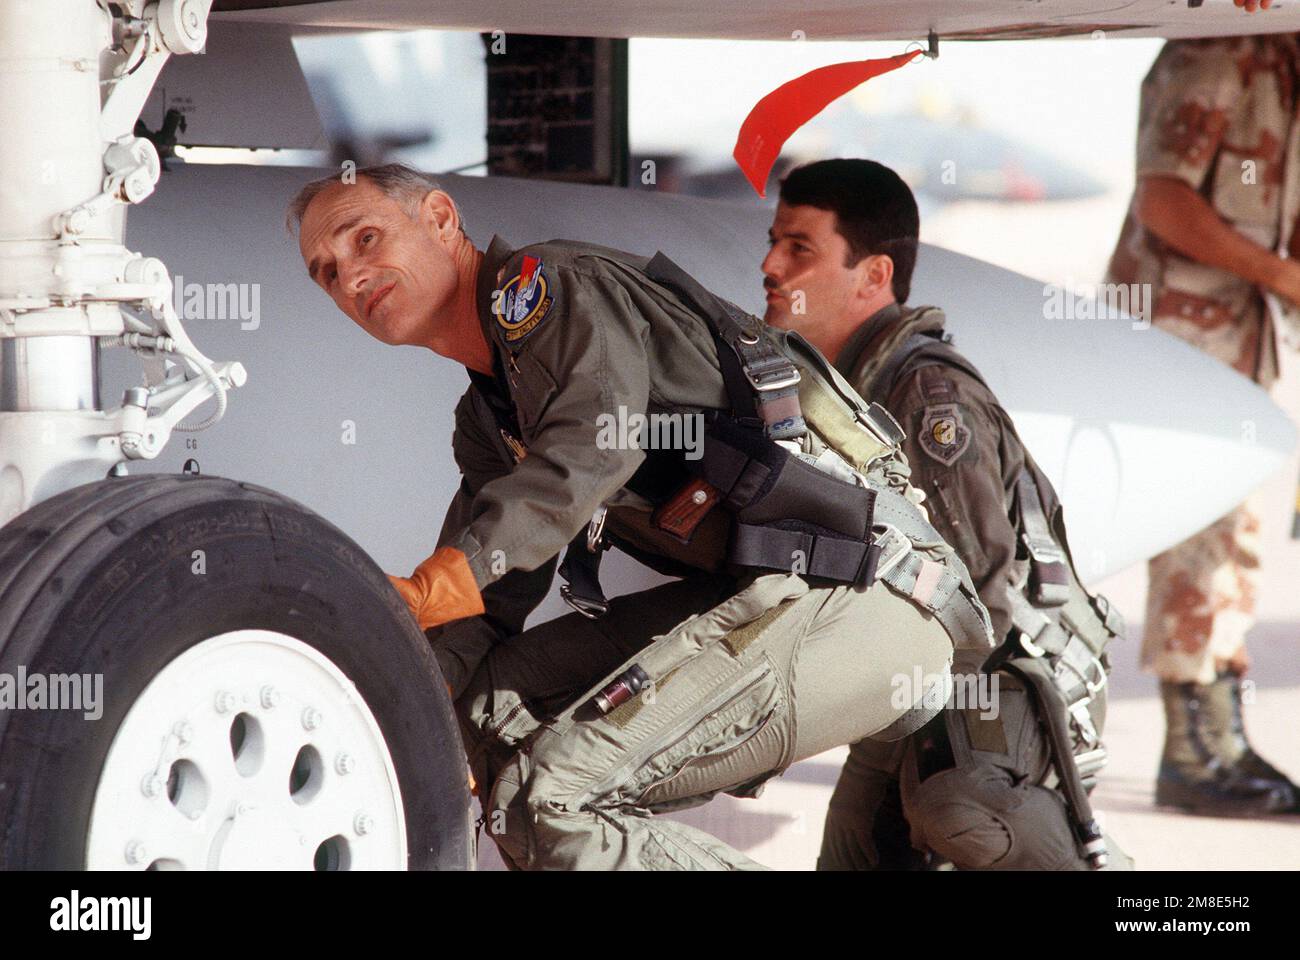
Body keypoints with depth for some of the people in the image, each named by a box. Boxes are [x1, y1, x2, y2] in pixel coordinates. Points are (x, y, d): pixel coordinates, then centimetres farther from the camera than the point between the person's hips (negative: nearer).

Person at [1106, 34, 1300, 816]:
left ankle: (1223, 745, 17)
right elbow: (1163, 201, -23)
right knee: (1195, 538, -8)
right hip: (1176, 323, -9)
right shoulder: (1215, 55, -16)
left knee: (1235, 541, 10)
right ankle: (1192, 757, -3)